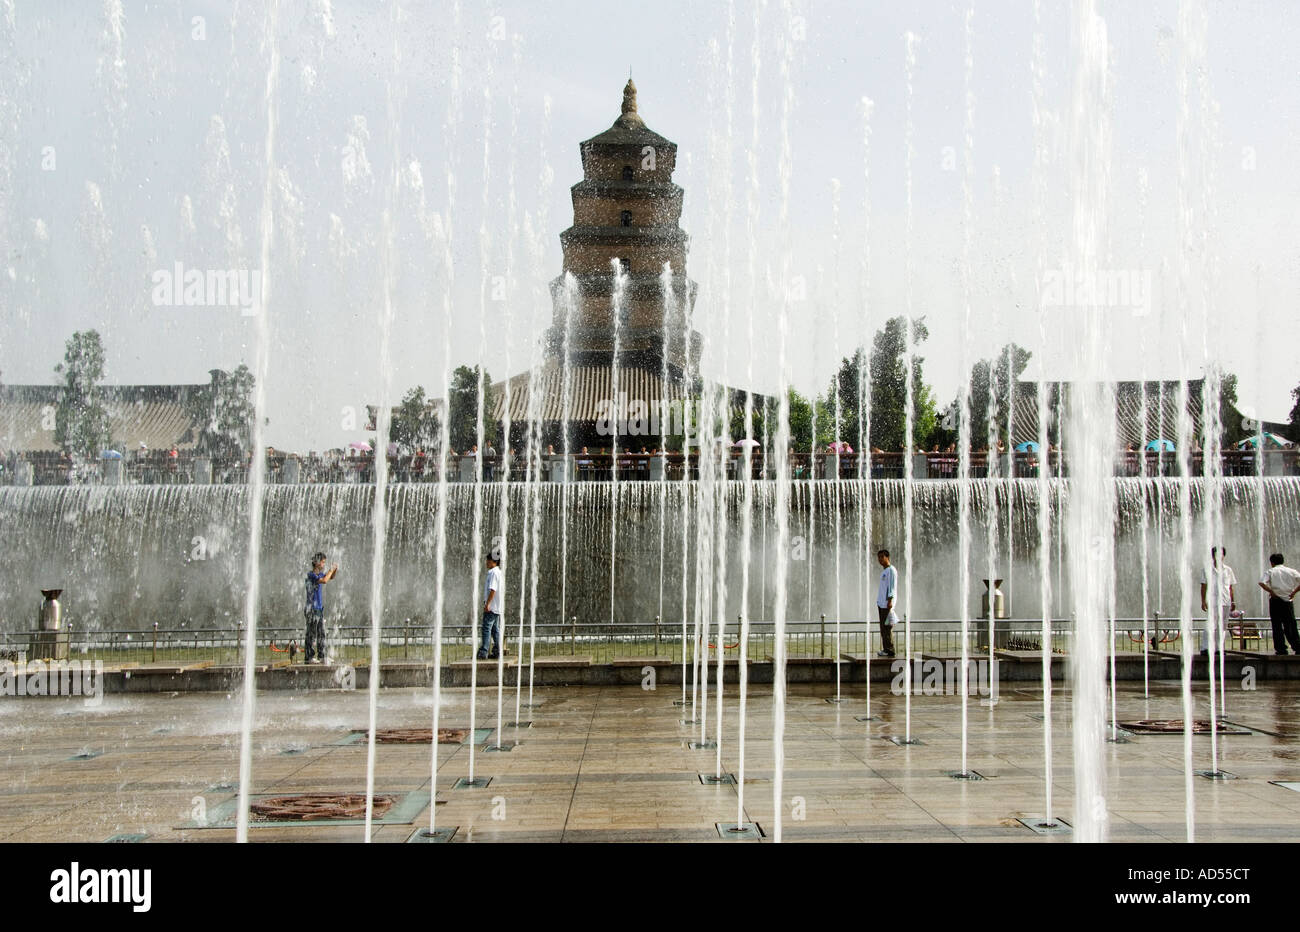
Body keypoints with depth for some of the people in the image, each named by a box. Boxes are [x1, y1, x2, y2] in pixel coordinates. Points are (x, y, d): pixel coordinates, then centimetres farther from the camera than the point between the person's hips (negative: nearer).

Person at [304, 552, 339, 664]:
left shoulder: (320, 574, 11)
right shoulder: (311, 575, -14)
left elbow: (331, 577, 28)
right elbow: (324, 580, -29)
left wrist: (335, 570, 8)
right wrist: (331, 570, -16)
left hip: (320, 608, 9)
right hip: (312, 609, -9)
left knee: (321, 634, 9)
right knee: (312, 634, -5)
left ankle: (321, 657, 12)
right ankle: (308, 657, -2)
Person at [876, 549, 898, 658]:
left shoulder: (891, 570, -9)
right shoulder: (884, 571, 19)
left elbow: (892, 586, -15)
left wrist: (890, 600, -21)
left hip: (887, 604, -9)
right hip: (881, 603, 10)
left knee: (887, 627, -8)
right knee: (883, 628, 9)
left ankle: (890, 650, -7)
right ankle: (885, 649, 13)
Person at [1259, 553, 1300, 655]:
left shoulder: (1270, 571, 0)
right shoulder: (1291, 571, 7)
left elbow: (1262, 583, -16)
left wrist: (1271, 592, -9)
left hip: (1275, 600, -2)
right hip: (1288, 601, 2)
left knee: (1277, 626, 1)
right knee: (1290, 625, 9)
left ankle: (1281, 649, -2)